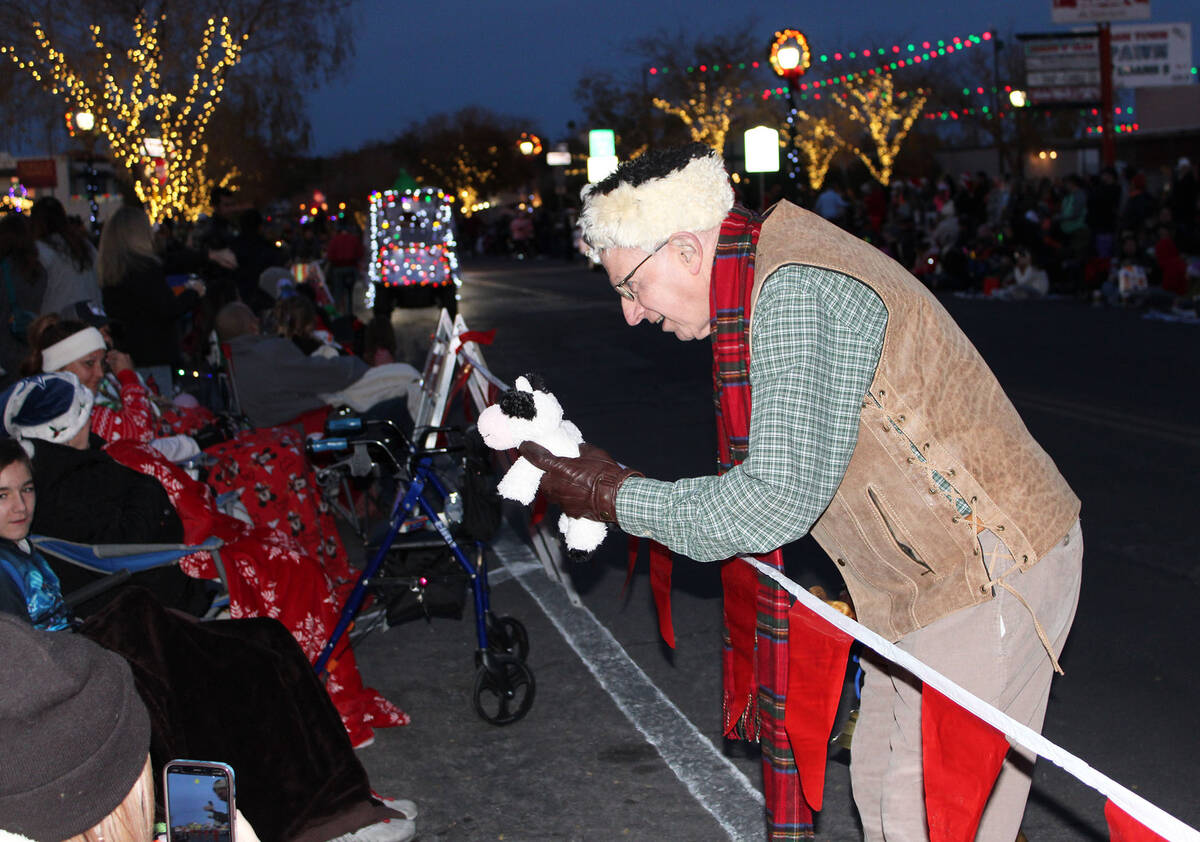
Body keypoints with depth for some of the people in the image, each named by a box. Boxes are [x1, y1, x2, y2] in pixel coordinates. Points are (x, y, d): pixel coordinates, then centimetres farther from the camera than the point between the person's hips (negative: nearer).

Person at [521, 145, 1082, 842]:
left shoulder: (797, 293, -24)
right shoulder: (772, 275, 8)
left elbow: (779, 497, -27)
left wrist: (618, 497, -17)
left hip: (988, 577, -10)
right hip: (929, 577, 10)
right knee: (880, 785, 18)